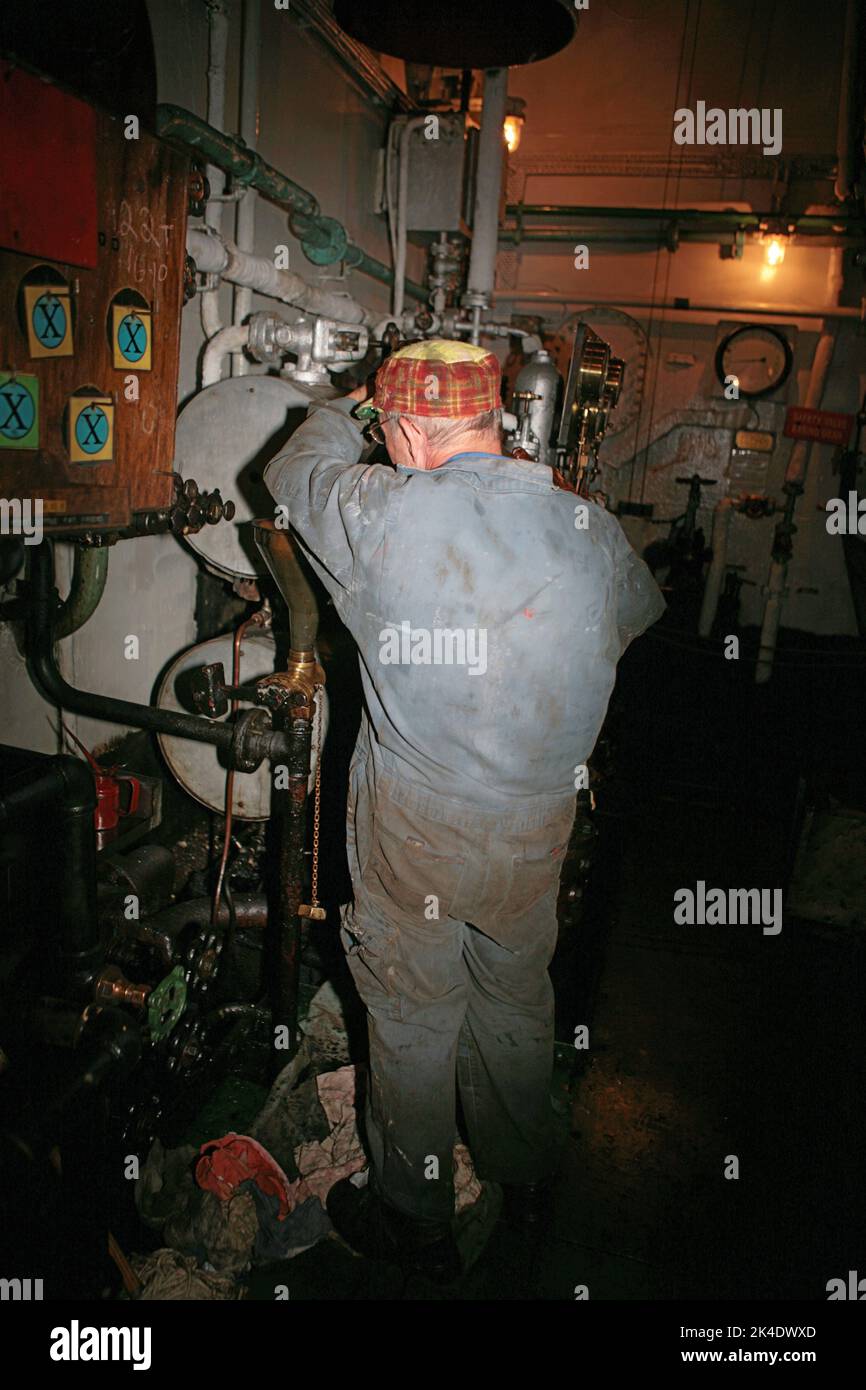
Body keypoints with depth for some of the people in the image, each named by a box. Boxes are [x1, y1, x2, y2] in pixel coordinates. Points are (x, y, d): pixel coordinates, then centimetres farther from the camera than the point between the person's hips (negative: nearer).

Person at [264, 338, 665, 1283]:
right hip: (537, 824, 4)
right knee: (516, 998, 25)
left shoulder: (382, 516, -18)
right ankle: (522, 1172, 50)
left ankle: (415, 1220, 37)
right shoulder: (590, 530, -7)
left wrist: (347, 412, 23)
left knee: (412, 1018, 16)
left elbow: (295, 468, 3)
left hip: (415, 828, -4)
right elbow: (638, 614, 14)